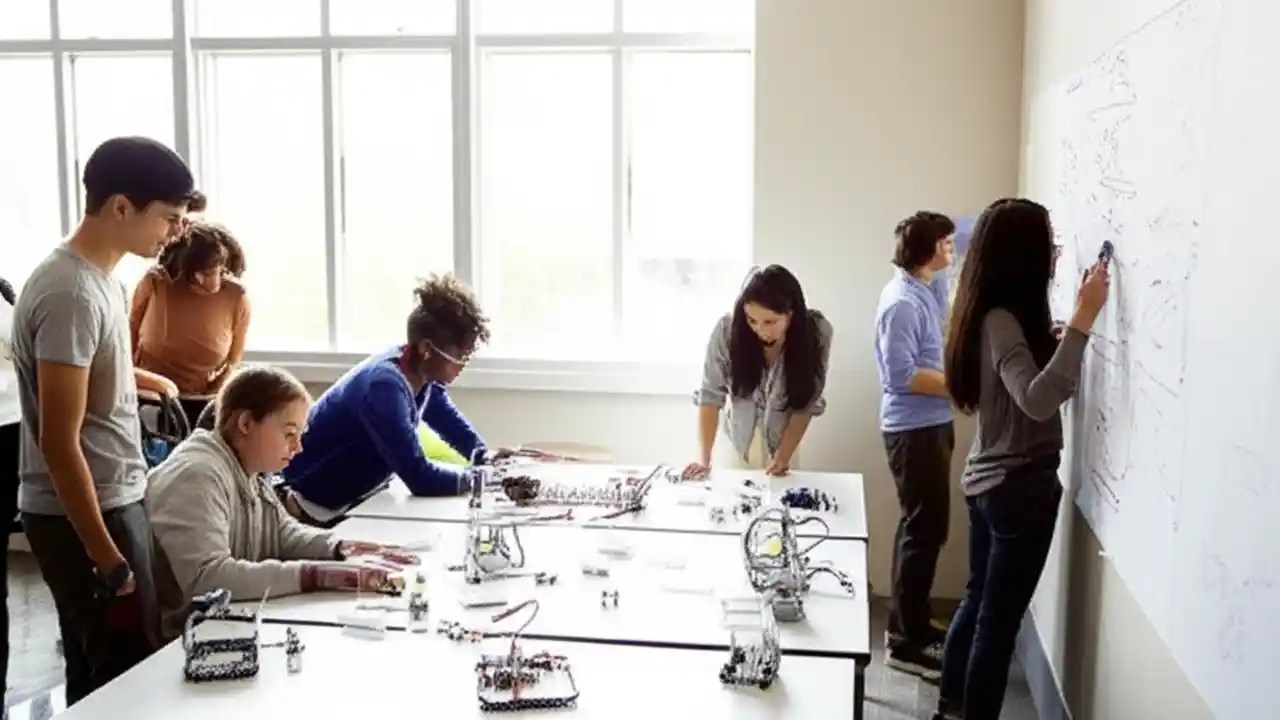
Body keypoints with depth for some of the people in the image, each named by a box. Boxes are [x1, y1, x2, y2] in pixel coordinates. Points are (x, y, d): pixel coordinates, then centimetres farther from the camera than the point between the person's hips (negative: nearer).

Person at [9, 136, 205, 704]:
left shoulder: (98, 275, 7)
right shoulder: (72, 294, -22)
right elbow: (58, 441, -24)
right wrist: (106, 559, -22)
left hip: (112, 500, 10)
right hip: (84, 514, -10)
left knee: (99, 673, 19)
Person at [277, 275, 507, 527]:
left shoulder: (424, 375, -6)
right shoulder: (384, 387, -33)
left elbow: (453, 422, 11)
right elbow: (419, 477, -36)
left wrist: (484, 455, -8)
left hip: (356, 498, 8)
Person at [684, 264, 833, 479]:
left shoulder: (816, 333, -23)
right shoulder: (728, 329, -27)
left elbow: (805, 405, -15)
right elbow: (710, 396, -20)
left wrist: (783, 456, -20)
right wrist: (703, 458, -23)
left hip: (782, 439, 0)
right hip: (737, 439, 0)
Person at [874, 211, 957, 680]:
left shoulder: (929, 289, 9)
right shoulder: (903, 302, -19)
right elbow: (901, 375, -24)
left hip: (930, 425, 10)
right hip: (914, 430, -10)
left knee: (920, 528, 16)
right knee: (925, 531, -6)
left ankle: (909, 623, 28)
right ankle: (906, 643, 2)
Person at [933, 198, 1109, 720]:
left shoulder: (991, 315, 6)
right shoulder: (1001, 321, -22)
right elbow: (1038, 399, -36)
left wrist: (1077, 316, 13)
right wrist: (1082, 320, -36)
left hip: (989, 480, 10)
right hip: (1020, 485, -10)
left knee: (978, 600, 21)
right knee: (1000, 617, 3)